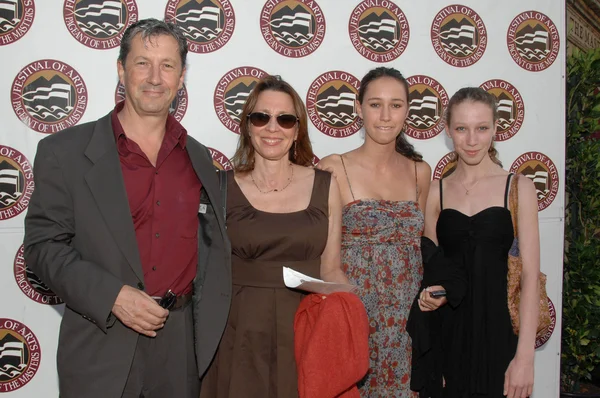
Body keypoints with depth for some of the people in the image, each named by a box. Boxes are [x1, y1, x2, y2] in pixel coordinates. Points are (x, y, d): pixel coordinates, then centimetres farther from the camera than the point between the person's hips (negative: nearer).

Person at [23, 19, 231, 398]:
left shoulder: (199, 158, 8)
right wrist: (112, 296, -17)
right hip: (101, 349, -3)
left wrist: (210, 320, 2)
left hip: (181, 344, 3)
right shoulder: (65, 151, -3)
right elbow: (43, 244, -5)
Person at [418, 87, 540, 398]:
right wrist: (432, 292, -10)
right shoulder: (436, 191, 4)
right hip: (448, 334, 2)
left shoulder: (519, 188, -3)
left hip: (498, 331, -2)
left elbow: (530, 275, -6)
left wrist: (525, 355, -11)